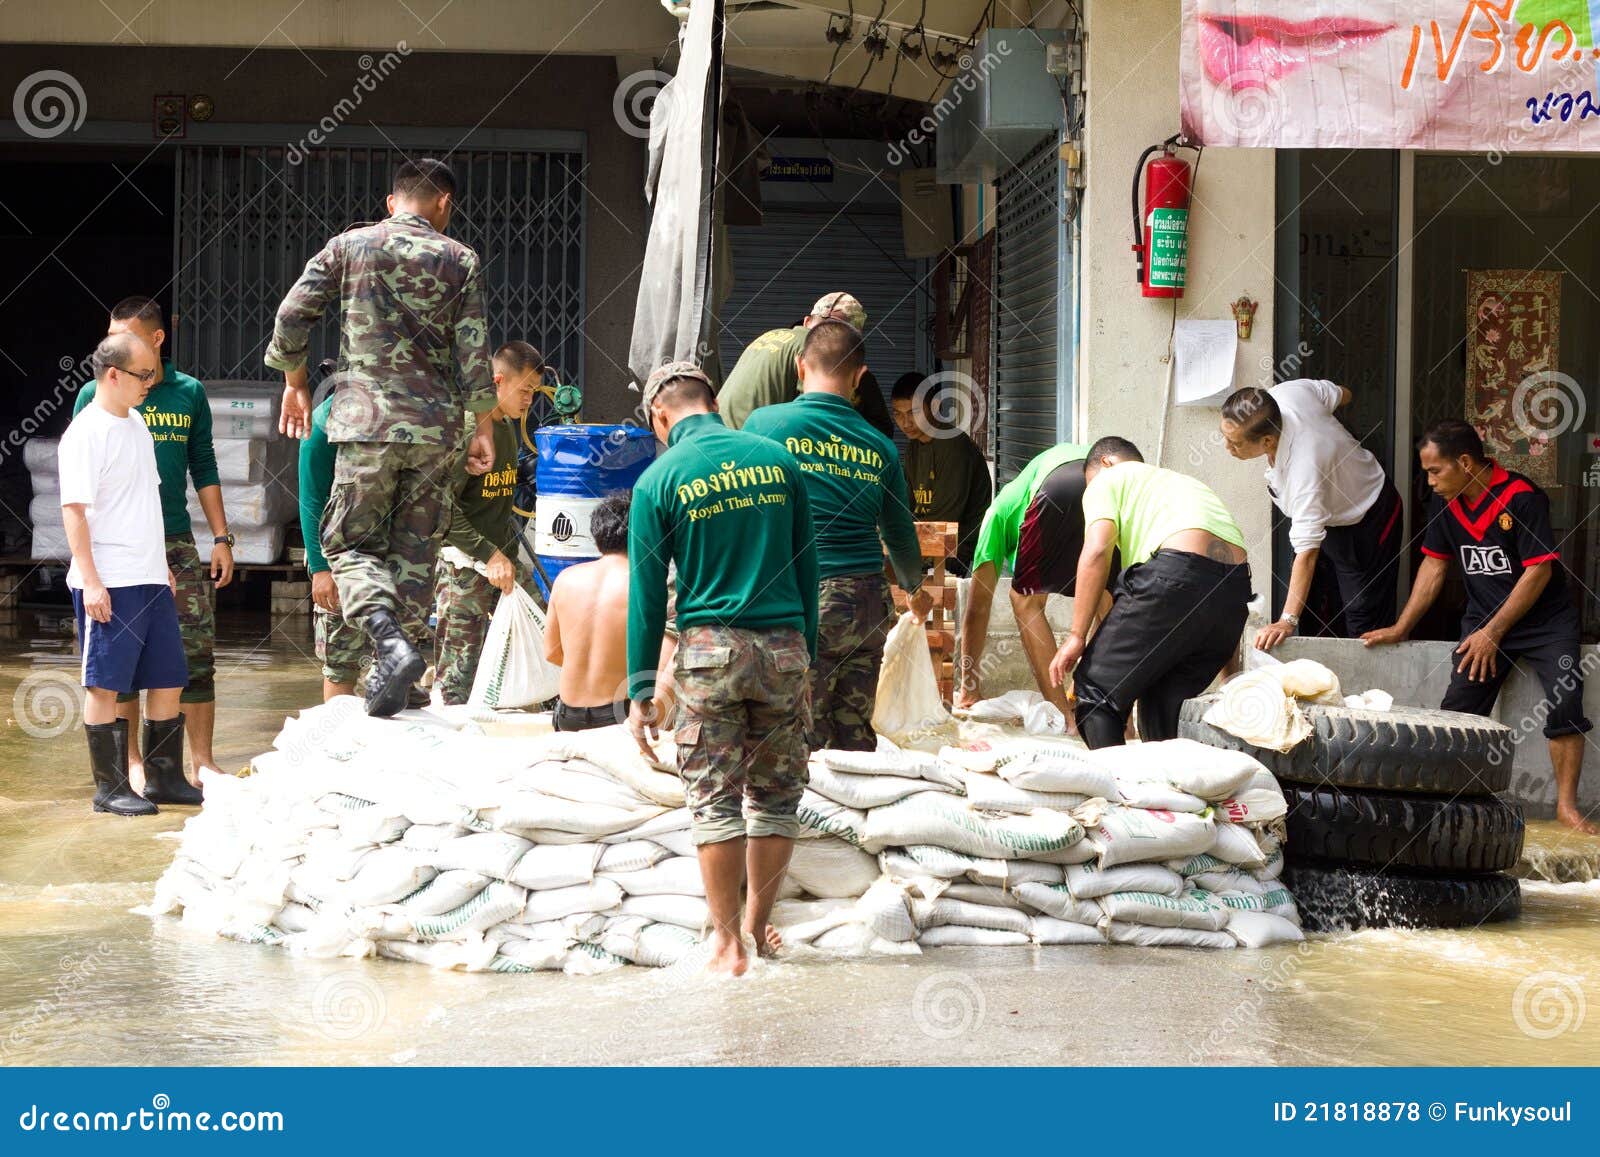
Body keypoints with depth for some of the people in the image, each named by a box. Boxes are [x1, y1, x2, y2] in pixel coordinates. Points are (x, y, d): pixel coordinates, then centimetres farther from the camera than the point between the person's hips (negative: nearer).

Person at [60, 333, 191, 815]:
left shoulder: (137, 423, 15)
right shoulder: (86, 433, -11)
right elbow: (74, 509, -14)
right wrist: (91, 581, -19)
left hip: (150, 580, 8)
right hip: (107, 584, -8)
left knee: (168, 682, 10)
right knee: (106, 685, -1)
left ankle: (164, 778, 20)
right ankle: (110, 788, 6)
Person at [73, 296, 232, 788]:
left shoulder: (188, 393, 8)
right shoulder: (96, 396, 2)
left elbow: (204, 469, 13)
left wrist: (221, 538, 9)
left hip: (176, 541, 2)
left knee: (197, 651, -2)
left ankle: (202, 761, 5)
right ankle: (131, 760, 13)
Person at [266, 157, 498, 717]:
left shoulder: (349, 245, 6)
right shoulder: (460, 260, 5)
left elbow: (291, 316, 4)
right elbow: (474, 351, 1)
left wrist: (295, 382, 18)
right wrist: (483, 428, 7)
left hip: (366, 419, -1)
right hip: (435, 423, 1)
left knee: (349, 540, 4)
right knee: (415, 549, 9)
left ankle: (390, 640, -20)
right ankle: (397, 679, 7)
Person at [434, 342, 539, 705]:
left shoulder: (508, 428, 15)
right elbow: (445, 507, -18)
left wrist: (509, 555, 17)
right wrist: (489, 554, -20)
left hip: (500, 563, 8)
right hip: (464, 567, -8)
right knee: (457, 679, -6)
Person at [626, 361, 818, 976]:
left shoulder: (658, 480, 0)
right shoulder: (778, 459, 8)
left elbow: (647, 592, -1)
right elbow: (807, 567, 10)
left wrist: (640, 690, 3)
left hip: (711, 647, -2)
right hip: (784, 645, 3)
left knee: (715, 800, 3)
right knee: (776, 794, 13)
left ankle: (728, 942, 4)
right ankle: (758, 924, 22)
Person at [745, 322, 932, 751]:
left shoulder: (765, 423, -1)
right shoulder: (878, 446, 11)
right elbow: (902, 538, 21)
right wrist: (915, 591, 40)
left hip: (806, 600, -4)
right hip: (869, 602, 4)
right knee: (856, 735, 11)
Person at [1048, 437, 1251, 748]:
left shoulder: (1107, 479, 20)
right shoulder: (1185, 480, 39)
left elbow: (1097, 552, 1)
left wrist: (1076, 636, 1)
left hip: (1175, 572, -7)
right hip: (1236, 584, 7)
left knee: (1096, 690, 4)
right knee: (1164, 700, 19)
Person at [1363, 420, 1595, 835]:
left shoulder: (1521, 497, -19)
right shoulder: (1446, 505, 1)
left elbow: (1539, 570, -19)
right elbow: (1434, 566, 11)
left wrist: (1493, 632, -17)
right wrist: (1401, 628, 9)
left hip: (1546, 620, -5)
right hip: (1485, 621, 5)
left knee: (1564, 704, -19)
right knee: (1457, 710, -10)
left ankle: (1567, 805, -11)